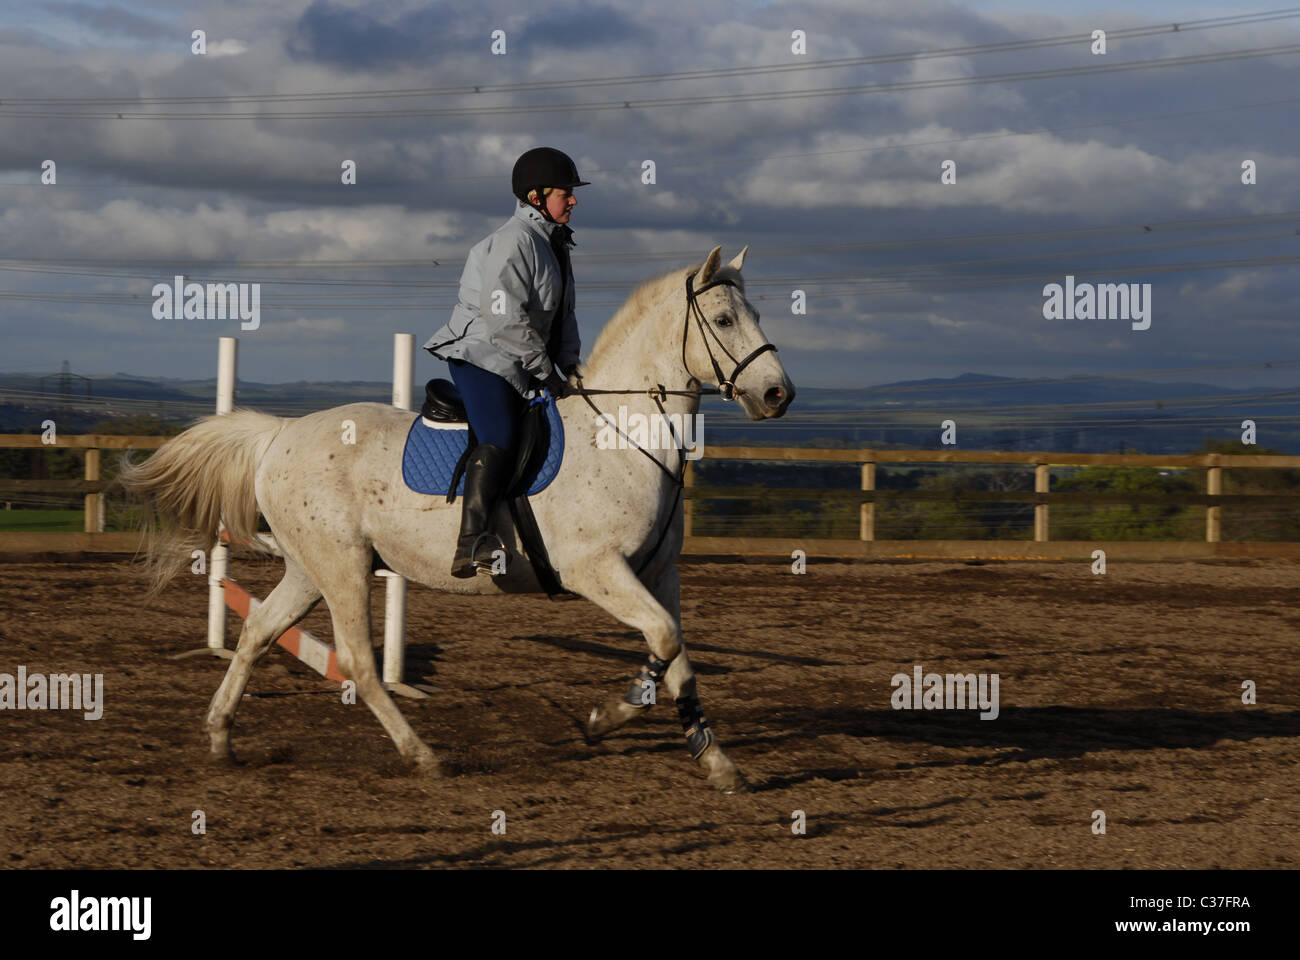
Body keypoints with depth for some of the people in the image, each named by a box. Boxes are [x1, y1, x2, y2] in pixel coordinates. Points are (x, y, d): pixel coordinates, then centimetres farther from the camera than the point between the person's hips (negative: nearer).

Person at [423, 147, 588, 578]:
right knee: (498, 441, -25)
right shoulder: (514, 240, -15)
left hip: (520, 365, 10)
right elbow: (505, 318, -23)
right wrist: (544, 369, -16)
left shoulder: (553, 243, 16)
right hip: (481, 355, -10)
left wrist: (568, 364, 7)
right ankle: (470, 546, -33)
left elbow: (562, 313, 22)